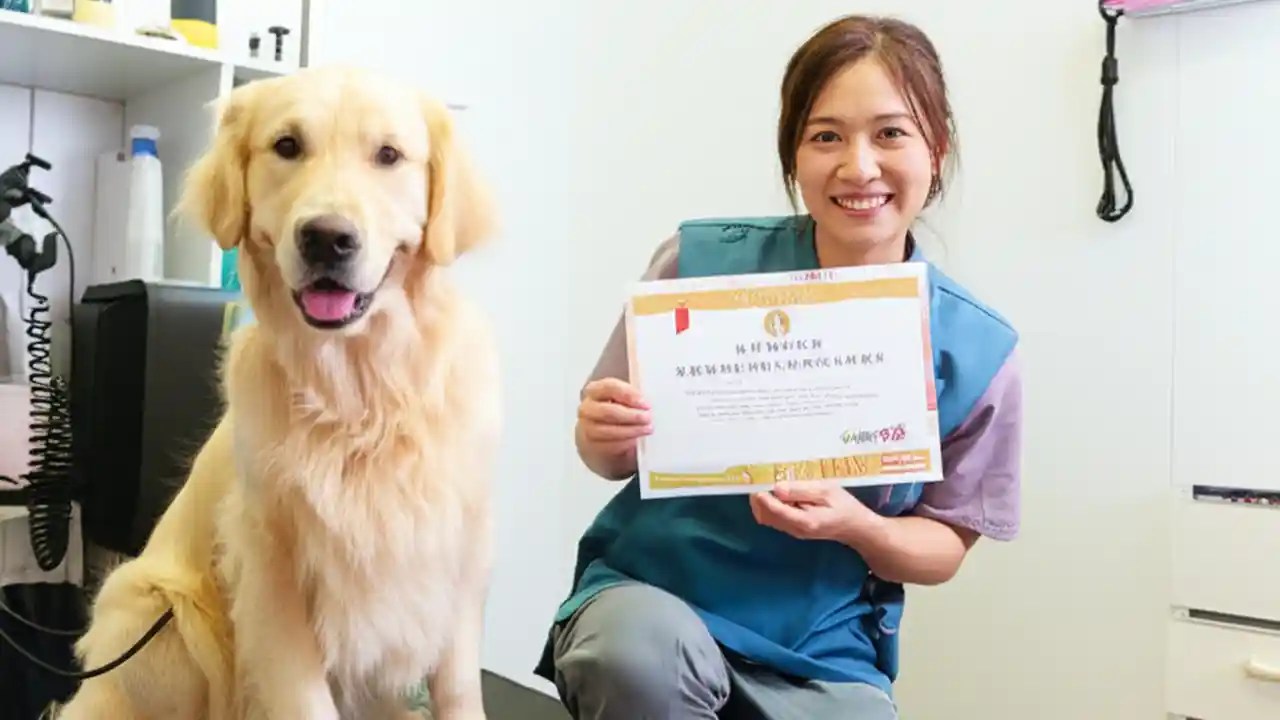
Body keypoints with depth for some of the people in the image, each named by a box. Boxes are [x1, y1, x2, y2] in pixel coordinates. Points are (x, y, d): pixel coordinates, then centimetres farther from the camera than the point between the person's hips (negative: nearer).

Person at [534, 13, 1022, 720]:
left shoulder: (974, 349, -7)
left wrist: (856, 524, -18)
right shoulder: (700, 262, -12)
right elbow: (616, 457, 0)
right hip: (651, 591, -1)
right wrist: (604, 437, -24)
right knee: (642, 654, -32)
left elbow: (943, 546, 3)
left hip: (825, 653, 1)